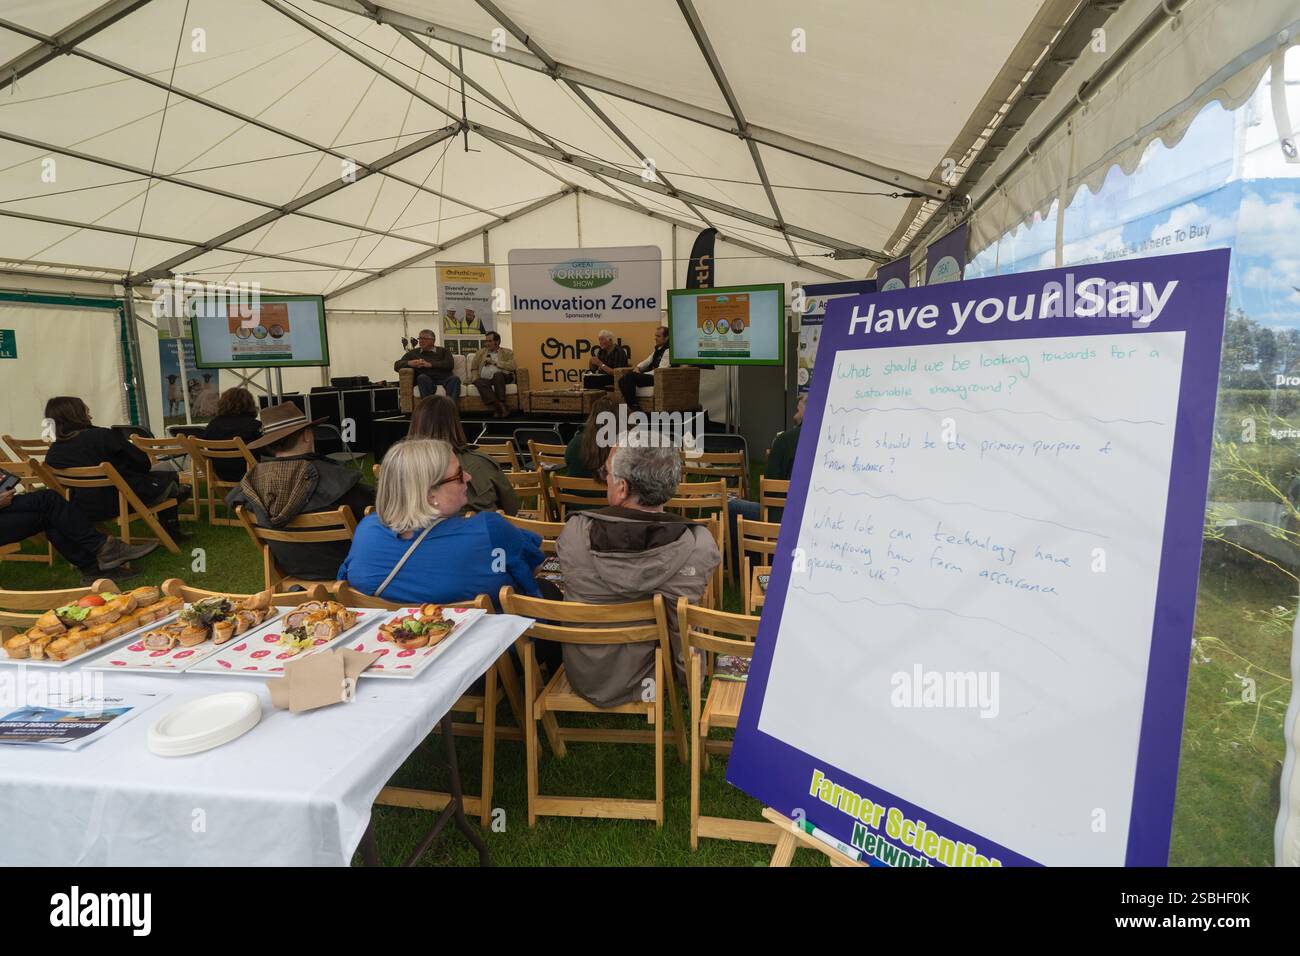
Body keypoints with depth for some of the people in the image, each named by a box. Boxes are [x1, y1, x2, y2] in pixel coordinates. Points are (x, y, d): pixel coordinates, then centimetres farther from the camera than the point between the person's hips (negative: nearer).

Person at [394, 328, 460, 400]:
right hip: (427, 380, 0)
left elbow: (450, 364, 2)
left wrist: (430, 364, -7)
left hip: (445, 379, 0)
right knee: (422, 377, -34)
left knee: (454, 379, -33)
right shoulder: (413, 353, 26)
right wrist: (409, 363, -3)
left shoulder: (443, 351, 22)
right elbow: (397, 365, 19)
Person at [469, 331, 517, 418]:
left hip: (501, 377, -2)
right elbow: (474, 368, 19)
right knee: (479, 382, -32)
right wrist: (476, 378, -2)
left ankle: (499, 406, -39)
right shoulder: (480, 352, 25)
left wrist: (495, 362, -3)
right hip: (485, 379, 2)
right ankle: (499, 406, -45)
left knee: (497, 374, -35)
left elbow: (513, 366, -2)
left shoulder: (507, 352, 15)